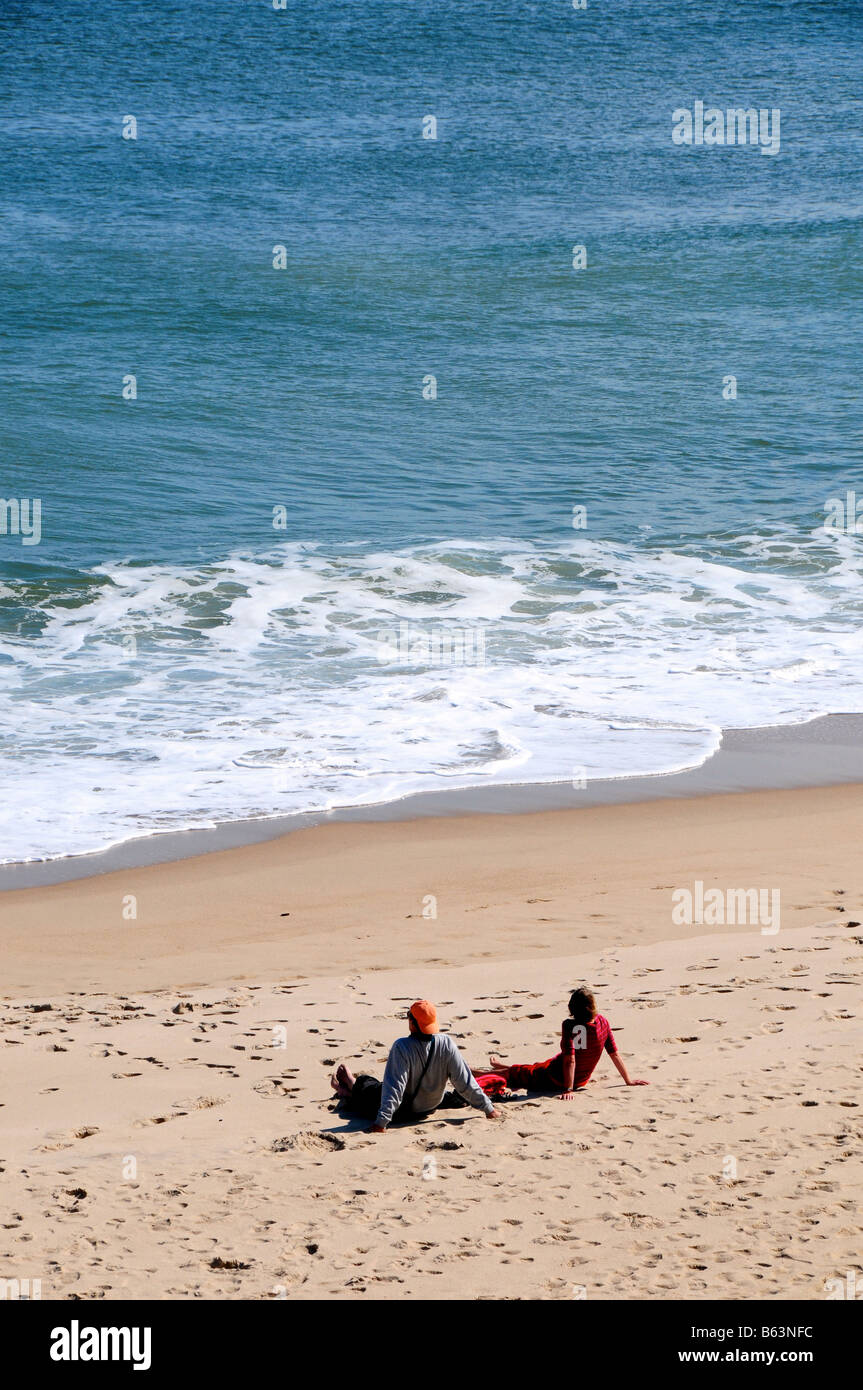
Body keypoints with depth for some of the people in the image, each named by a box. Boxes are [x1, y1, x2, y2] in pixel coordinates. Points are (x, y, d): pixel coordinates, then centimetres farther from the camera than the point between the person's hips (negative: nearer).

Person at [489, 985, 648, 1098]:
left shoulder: (569, 1025, -29)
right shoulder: (603, 1023, -14)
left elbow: (570, 1059, -32)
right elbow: (615, 1054, -8)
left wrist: (569, 1089, -30)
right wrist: (628, 1081, 1)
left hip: (555, 1080, -7)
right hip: (581, 1081, 7)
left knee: (514, 1073, 20)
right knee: (537, 1067, 36)